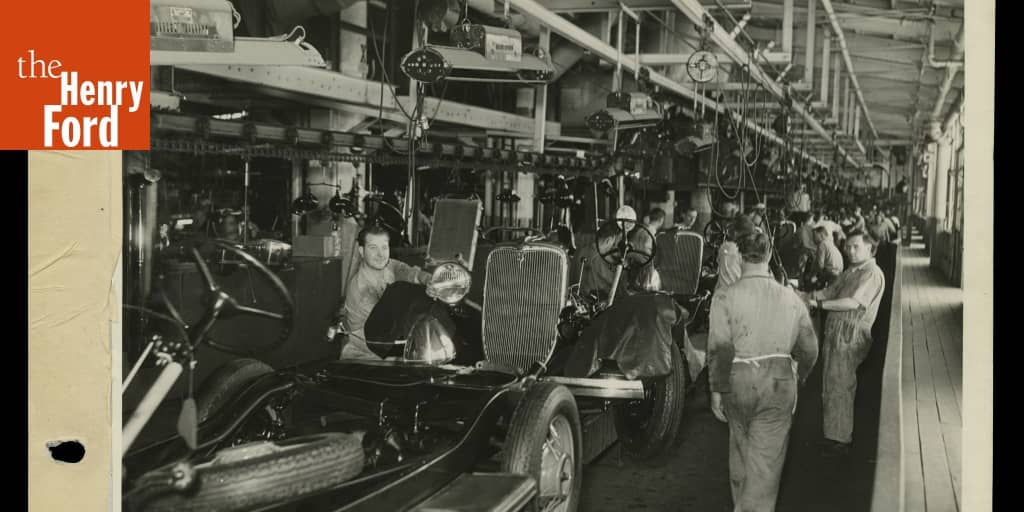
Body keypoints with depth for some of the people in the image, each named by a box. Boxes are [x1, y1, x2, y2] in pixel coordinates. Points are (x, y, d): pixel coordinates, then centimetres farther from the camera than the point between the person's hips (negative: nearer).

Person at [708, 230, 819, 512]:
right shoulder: (790, 297, 0)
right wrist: (797, 380, 22)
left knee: (740, 447, 23)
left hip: (737, 382, 0)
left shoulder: (725, 296, -9)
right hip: (779, 383, 0)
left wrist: (717, 390, -5)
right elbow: (809, 349, 6)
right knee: (766, 460, 6)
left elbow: (719, 348, -13)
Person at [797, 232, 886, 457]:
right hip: (834, 333, 9)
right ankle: (833, 433, 25)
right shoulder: (849, 272, 18)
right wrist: (804, 295, 5)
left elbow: (853, 303, -20)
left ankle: (841, 440, 6)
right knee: (830, 387, 14)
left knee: (840, 389, -4)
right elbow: (830, 291, 20)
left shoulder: (872, 274, -10)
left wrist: (819, 304, -20)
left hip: (850, 338, -9)